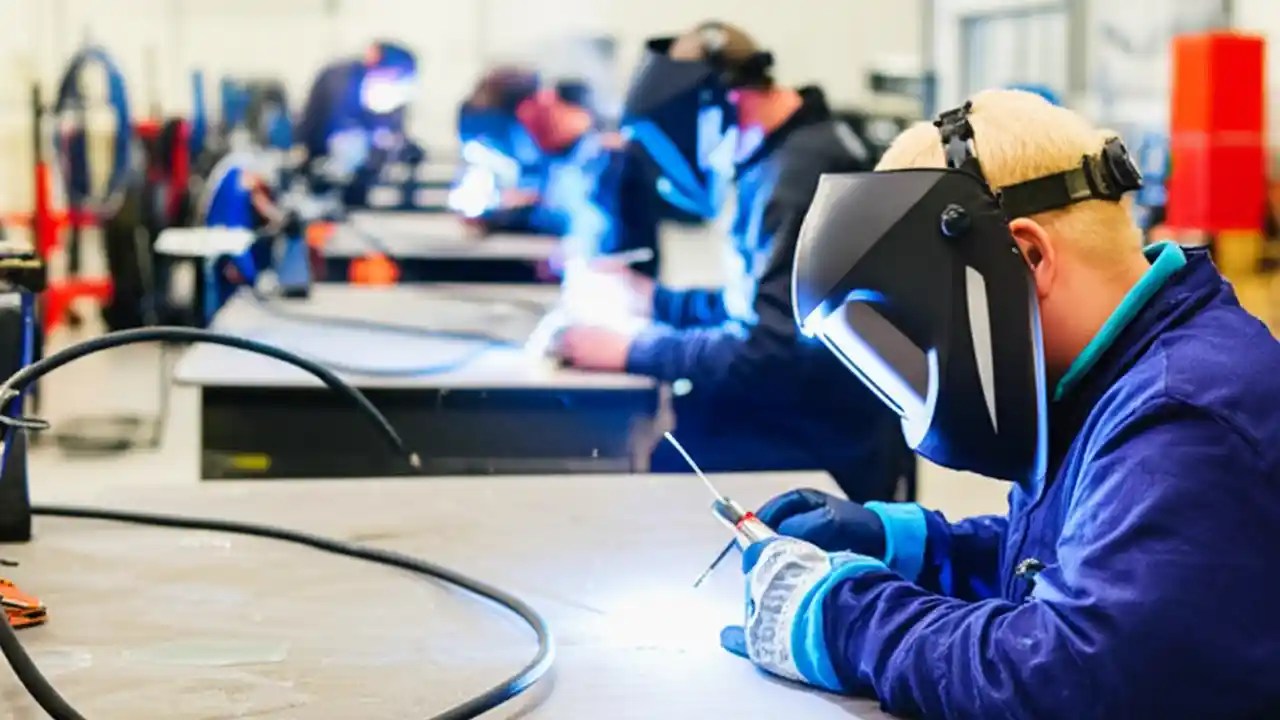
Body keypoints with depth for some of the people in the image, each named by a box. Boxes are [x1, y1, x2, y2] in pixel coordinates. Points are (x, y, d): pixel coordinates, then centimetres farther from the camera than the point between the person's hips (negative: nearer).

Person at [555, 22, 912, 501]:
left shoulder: (800, 176, -21)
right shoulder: (789, 151, 11)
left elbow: (767, 350, -26)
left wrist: (631, 351, -19)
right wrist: (654, 300, 15)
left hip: (830, 441, -10)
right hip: (809, 411, 10)